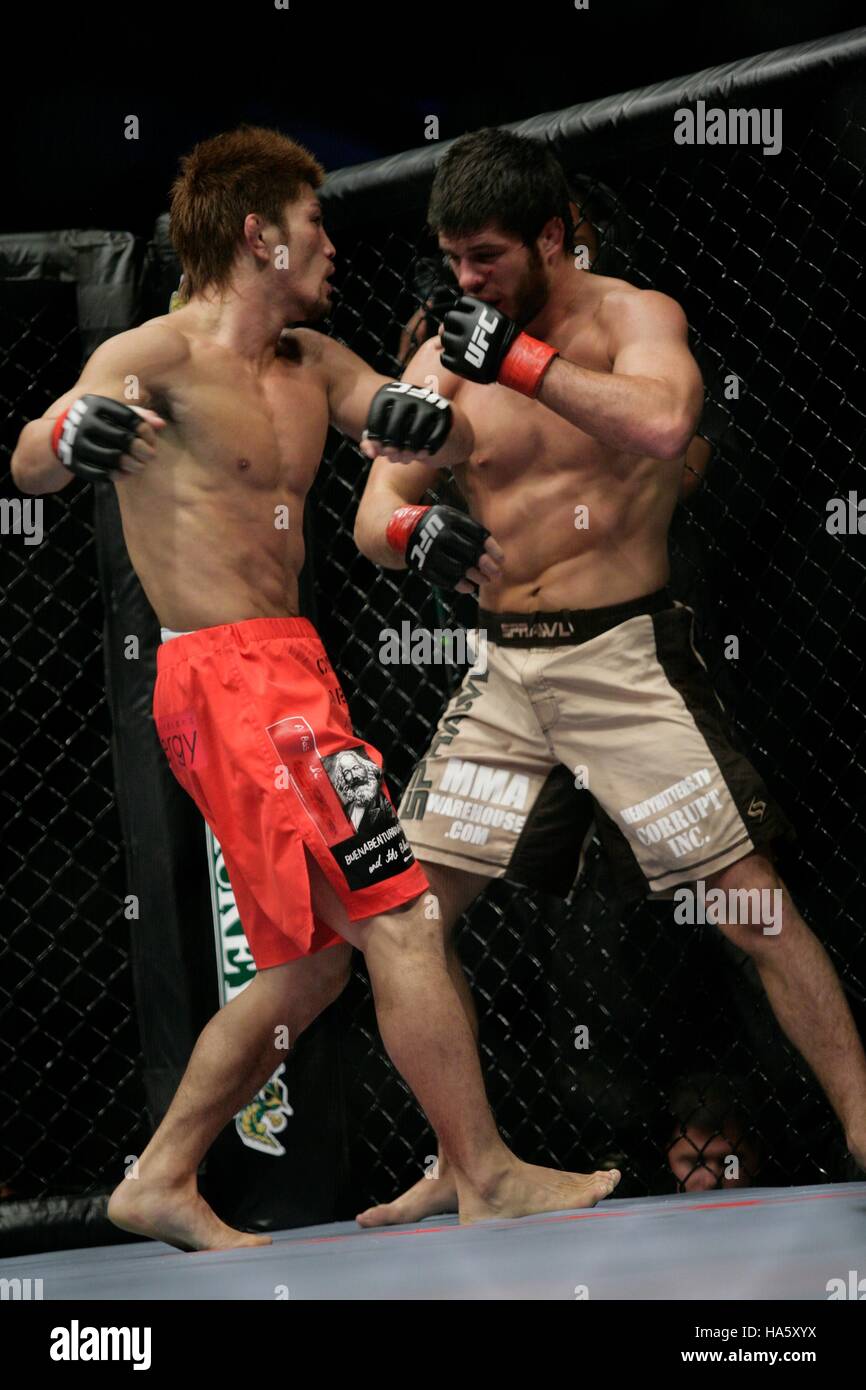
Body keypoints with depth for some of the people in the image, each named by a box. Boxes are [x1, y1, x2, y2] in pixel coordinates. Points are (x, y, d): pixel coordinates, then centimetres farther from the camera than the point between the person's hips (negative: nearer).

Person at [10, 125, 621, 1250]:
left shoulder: (312, 365, 16)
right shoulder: (158, 357, -8)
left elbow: (453, 442, 16)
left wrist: (430, 417, -9)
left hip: (288, 676, 10)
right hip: (228, 679, -10)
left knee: (312, 965, 14)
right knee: (397, 921, -11)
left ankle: (161, 1182, 20)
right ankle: (488, 1178, -5)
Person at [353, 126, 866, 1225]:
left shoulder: (633, 317, -6)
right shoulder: (444, 359, 5)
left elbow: (665, 427, -28)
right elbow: (373, 516, 1)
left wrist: (520, 359, -27)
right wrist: (412, 531, -23)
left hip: (623, 658, -5)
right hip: (504, 672, 5)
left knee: (750, 904, -8)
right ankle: (462, 1164, 15)